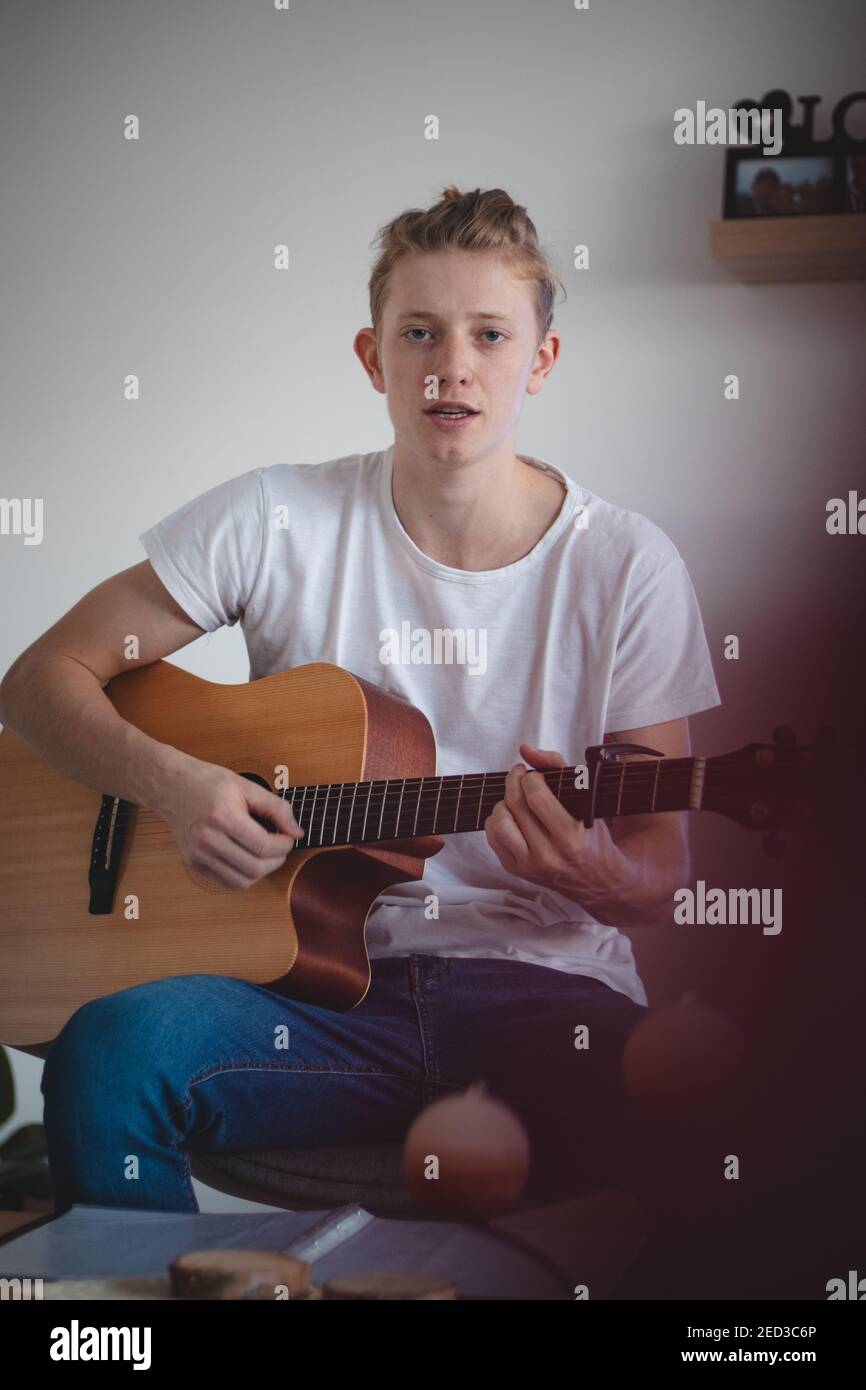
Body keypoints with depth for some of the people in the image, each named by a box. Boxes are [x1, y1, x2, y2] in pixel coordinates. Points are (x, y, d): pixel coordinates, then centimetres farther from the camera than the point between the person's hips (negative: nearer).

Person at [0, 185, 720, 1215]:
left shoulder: (626, 567, 1)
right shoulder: (277, 521, 1)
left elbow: (662, 873, 4)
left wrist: (594, 870, -21)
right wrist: (170, 782, -14)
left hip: (541, 986, 0)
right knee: (112, 1047, -31)